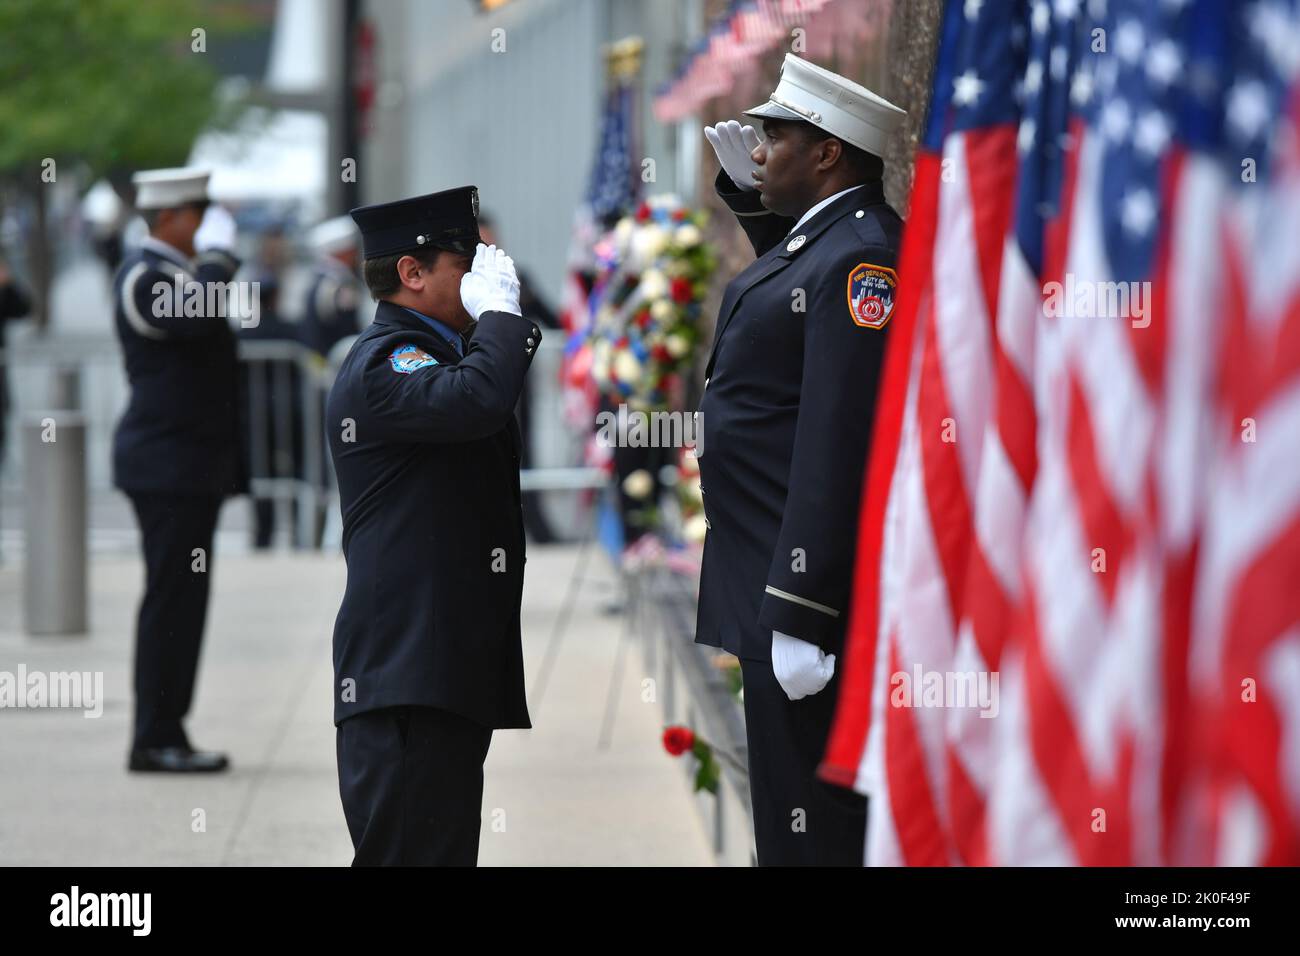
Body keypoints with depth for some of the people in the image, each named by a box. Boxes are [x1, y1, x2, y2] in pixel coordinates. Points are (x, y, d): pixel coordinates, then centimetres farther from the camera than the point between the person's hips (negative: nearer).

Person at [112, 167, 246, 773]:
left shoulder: (175, 273, 19)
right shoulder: (143, 276, -13)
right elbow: (196, 316, -34)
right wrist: (217, 253, -20)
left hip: (188, 467, 10)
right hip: (168, 466, -10)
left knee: (180, 603, 10)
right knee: (171, 602, -9)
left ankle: (165, 734, 13)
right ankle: (155, 740, -7)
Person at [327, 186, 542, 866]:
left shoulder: (429, 354, 24)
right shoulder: (382, 363, -11)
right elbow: (480, 398, -30)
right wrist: (498, 308, -14)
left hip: (453, 671, 11)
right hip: (405, 675, -11)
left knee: (446, 849, 10)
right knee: (408, 851, -13)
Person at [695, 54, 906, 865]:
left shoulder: (863, 255, -18)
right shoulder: (821, 235, 13)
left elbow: (839, 447, -24)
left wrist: (803, 614, -26)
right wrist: (751, 192, 22)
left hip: (817, 589, -11)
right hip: (781, 586, 11)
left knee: (817, 832, -7)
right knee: (795, 819, 15)